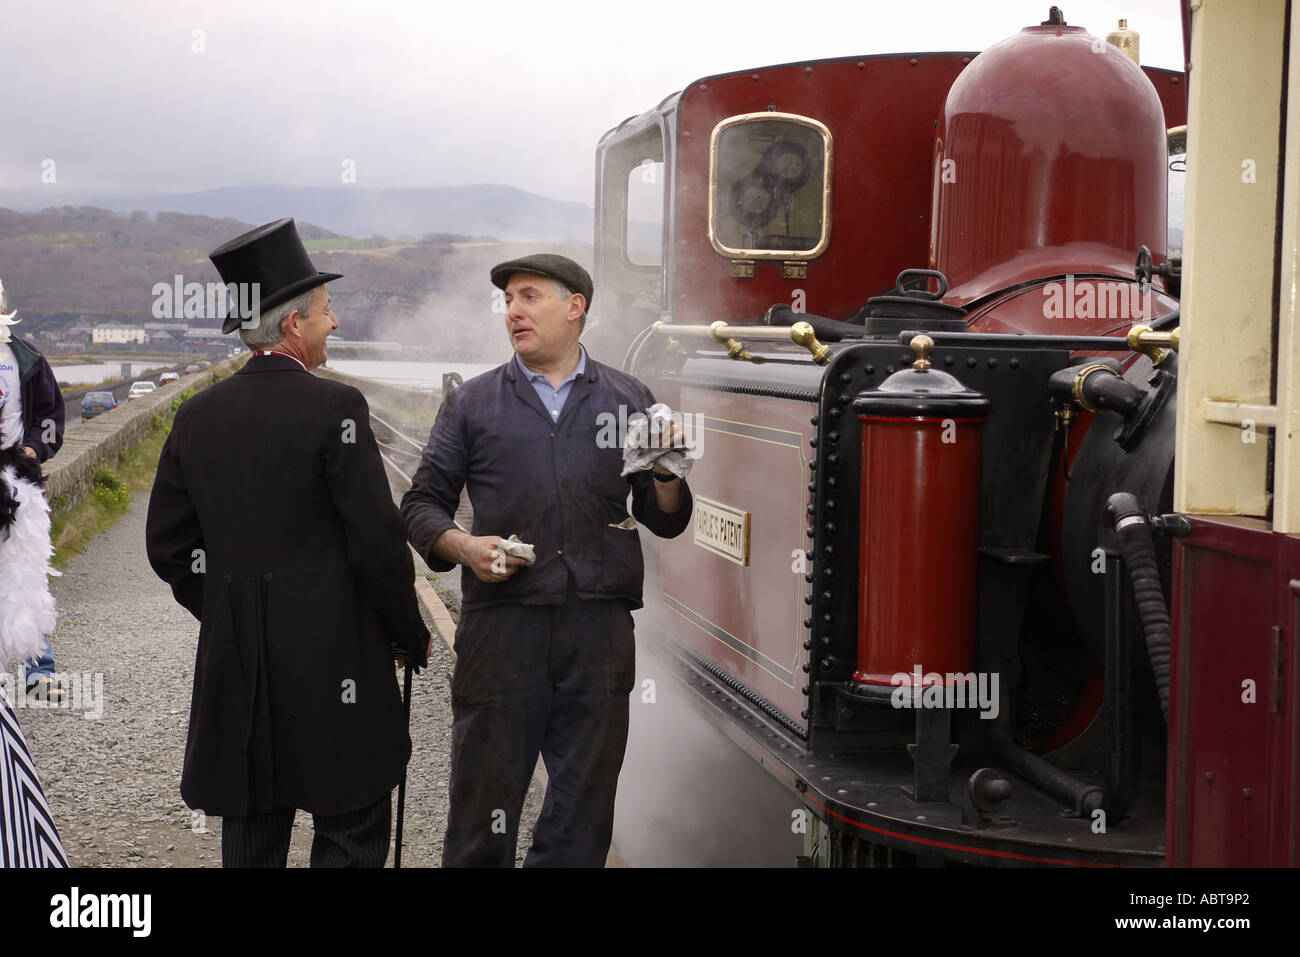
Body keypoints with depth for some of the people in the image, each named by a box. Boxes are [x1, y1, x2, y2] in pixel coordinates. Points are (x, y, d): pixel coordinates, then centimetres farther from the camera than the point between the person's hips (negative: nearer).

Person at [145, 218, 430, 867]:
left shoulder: (198, 415, 5)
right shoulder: (333, 407, -12)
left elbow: (168, 545, 9)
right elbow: (377, 541, -12)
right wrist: (411, 636, 1)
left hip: (233, 667, 6)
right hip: (333, 659, -5)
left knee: (252, 837, 14)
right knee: (351, 835, 3)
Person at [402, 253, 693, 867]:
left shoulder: (630, 402, 12)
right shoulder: (471, 404, 10)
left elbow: (665, 521, 12)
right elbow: (422, 504, 11)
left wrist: (667, 473, -8)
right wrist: (462, 546, -9)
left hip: (599, 631, 1)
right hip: (501, 626, -1)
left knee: (582, 817, 7)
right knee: (483, 800, 2)